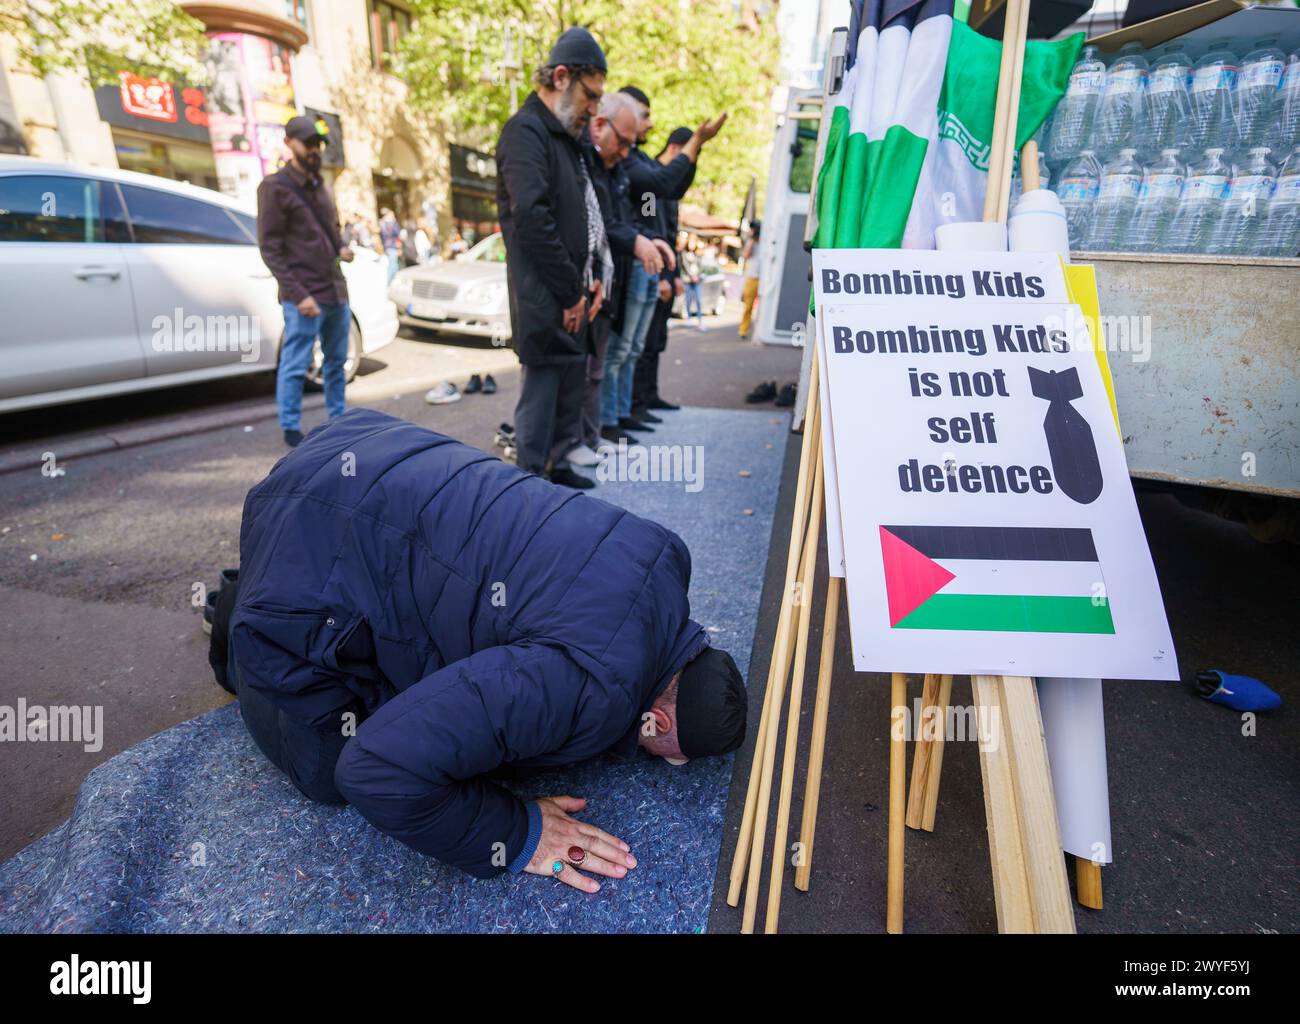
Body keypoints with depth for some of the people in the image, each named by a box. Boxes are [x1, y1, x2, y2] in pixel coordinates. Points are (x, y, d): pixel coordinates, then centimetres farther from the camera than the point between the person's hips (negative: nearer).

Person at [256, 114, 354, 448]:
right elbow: (270, 248, -9)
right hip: (304, 296, -7)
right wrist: (298, 294, -18)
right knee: (295, 365, -3)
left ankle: (338, 418, 25)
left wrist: (341, 248, 4)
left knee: (336, 361, 13)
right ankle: (291, 428, 6)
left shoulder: (320, 184, 18)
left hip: (336, 291, 7)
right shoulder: (275, 186, -4)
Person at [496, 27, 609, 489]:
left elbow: (587, 213, 22)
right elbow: (532, 218, -21)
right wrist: (569, 292, -17)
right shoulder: (525, 131, -10)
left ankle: (558, 466, 29)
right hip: (545, 300, -9)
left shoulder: (566, 136, 19)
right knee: (541, 392, -3)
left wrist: (594, 277, 10)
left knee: (570, 386, 15)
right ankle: (530, 481, 9)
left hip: (572, 297, 9)